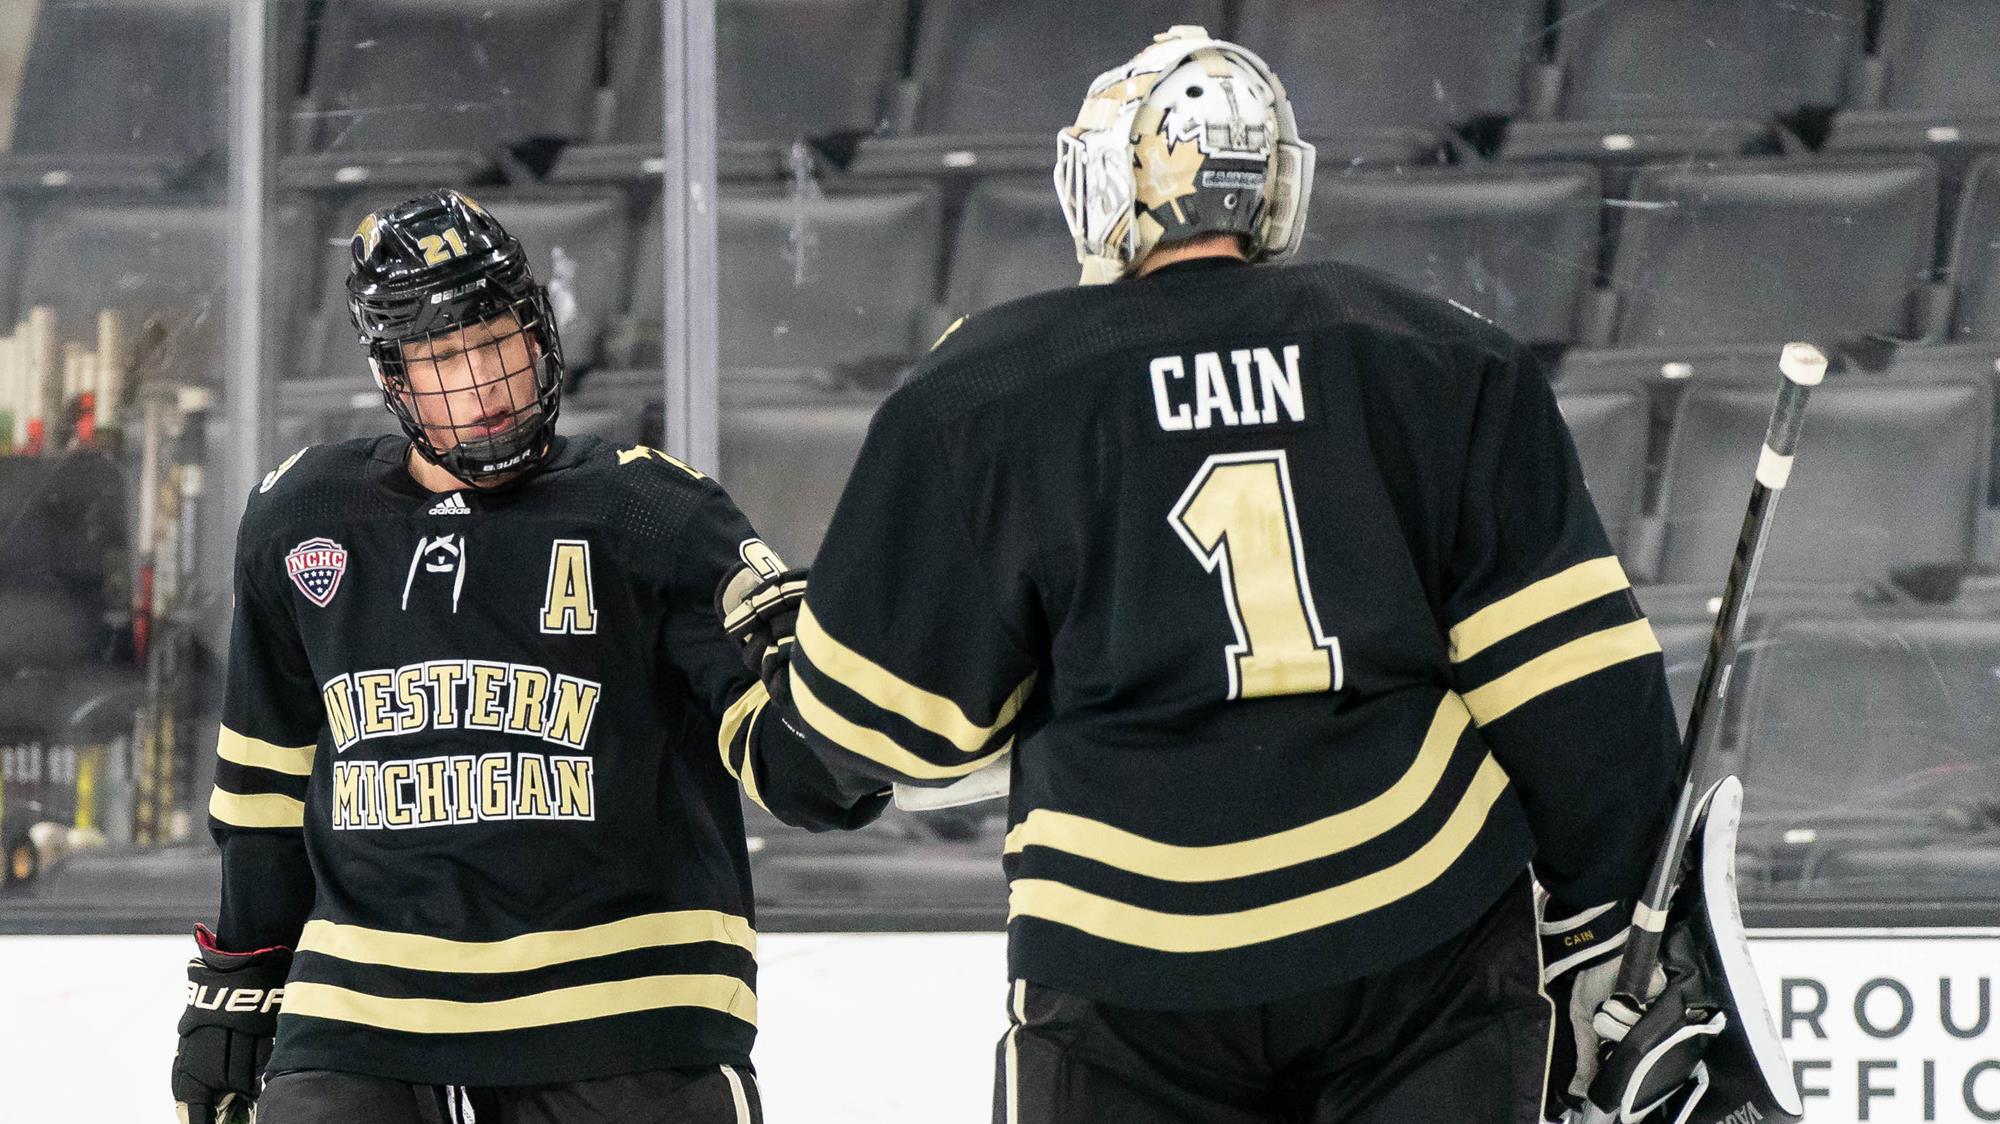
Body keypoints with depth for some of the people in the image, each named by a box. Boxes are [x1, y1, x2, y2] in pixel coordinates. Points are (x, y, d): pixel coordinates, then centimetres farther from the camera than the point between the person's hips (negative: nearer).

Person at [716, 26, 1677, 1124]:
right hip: (1428, 945, 1)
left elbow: (892, 711, 7)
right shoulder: (1447, 364, 6)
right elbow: (1568, 673, 3)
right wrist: (1591, 913, 12)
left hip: (1133, 971, -1)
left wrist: (788, 647, 29)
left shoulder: (988, 390, 2)